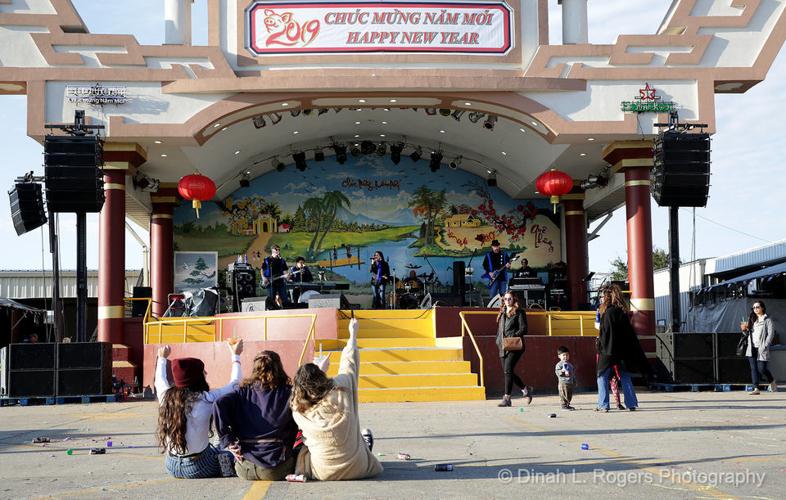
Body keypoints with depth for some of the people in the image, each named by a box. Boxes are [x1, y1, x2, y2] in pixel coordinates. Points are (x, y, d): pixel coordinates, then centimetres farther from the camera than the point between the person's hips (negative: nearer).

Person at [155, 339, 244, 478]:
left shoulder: (166, 396, -5)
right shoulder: (207, 399, -18)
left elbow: (159, 380, 20)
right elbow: (234, 384, 0)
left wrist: (162, 358, 38)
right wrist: (235, 355, 15)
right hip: (198, 468, -6)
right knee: (230, 456, 21)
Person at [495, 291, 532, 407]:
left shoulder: (519, 312, -1)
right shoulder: (502, 313, 19)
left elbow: (523, 329, -7)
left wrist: (513, 336, -20)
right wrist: (498, 341, 11)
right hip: (503, 347, 7)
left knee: (508, 370, -15)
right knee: (507, 372, 7)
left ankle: (507, 398, -14)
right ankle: (525, 390, 25)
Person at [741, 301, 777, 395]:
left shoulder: (767, 320, -1)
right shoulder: (752, 319, 17)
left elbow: (771, 334, -8)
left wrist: (764, 346, -16)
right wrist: (745, 329, 0)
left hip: (761, 349, -5)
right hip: (752, 348, 5)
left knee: (761, 368, -7)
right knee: (753, 368, -1)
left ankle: (772, 381, 21)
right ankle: (756, 389, -2)